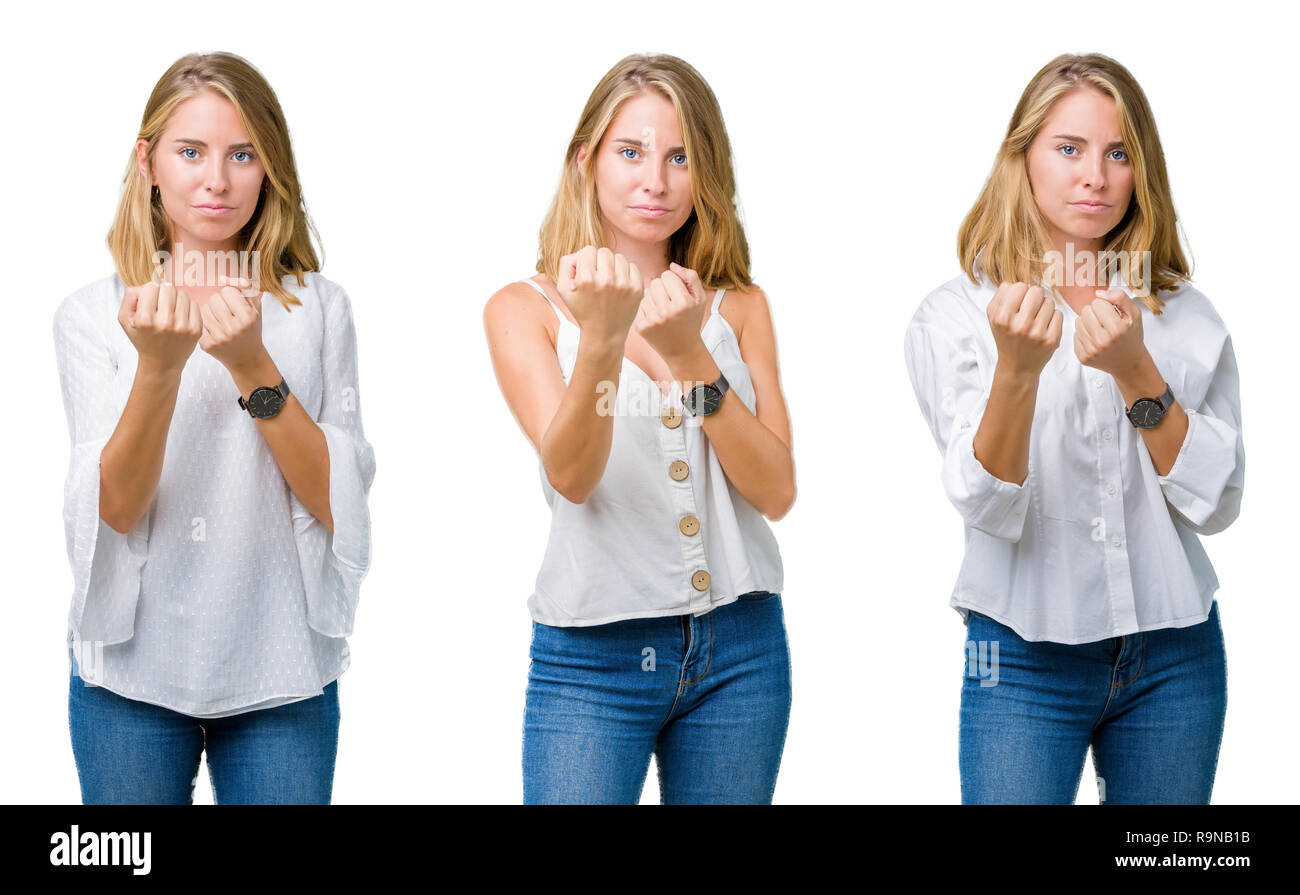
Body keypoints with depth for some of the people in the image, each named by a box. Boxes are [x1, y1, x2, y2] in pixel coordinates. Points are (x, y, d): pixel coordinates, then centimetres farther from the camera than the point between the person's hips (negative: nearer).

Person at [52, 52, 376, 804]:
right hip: (132, 671, 0)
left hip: (282, 678, 0)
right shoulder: (93, 315, 0)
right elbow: (118, 509, -9)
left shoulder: (320, 309, 1)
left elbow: (336, 504, -7)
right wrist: (159, 365, -24)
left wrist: (253, 366, -18)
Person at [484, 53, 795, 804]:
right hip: (592, 657, -3)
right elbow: (570, 476, -15)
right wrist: (601, 339, -31)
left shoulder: (740, 308, 8)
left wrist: (691, 356, -14)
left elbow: (776, 491, -2)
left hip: (740, 649, 3)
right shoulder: (526, 310, 0)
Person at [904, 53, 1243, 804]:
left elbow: (1217, 505, -4)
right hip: (1025, 661, -3)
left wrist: (1135, 372, -16)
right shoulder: (953, 316, -4)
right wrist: (1017, 367, -31)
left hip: (1175, 657, 3)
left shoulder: (1185, 315, 4)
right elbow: (988, 508, -15)